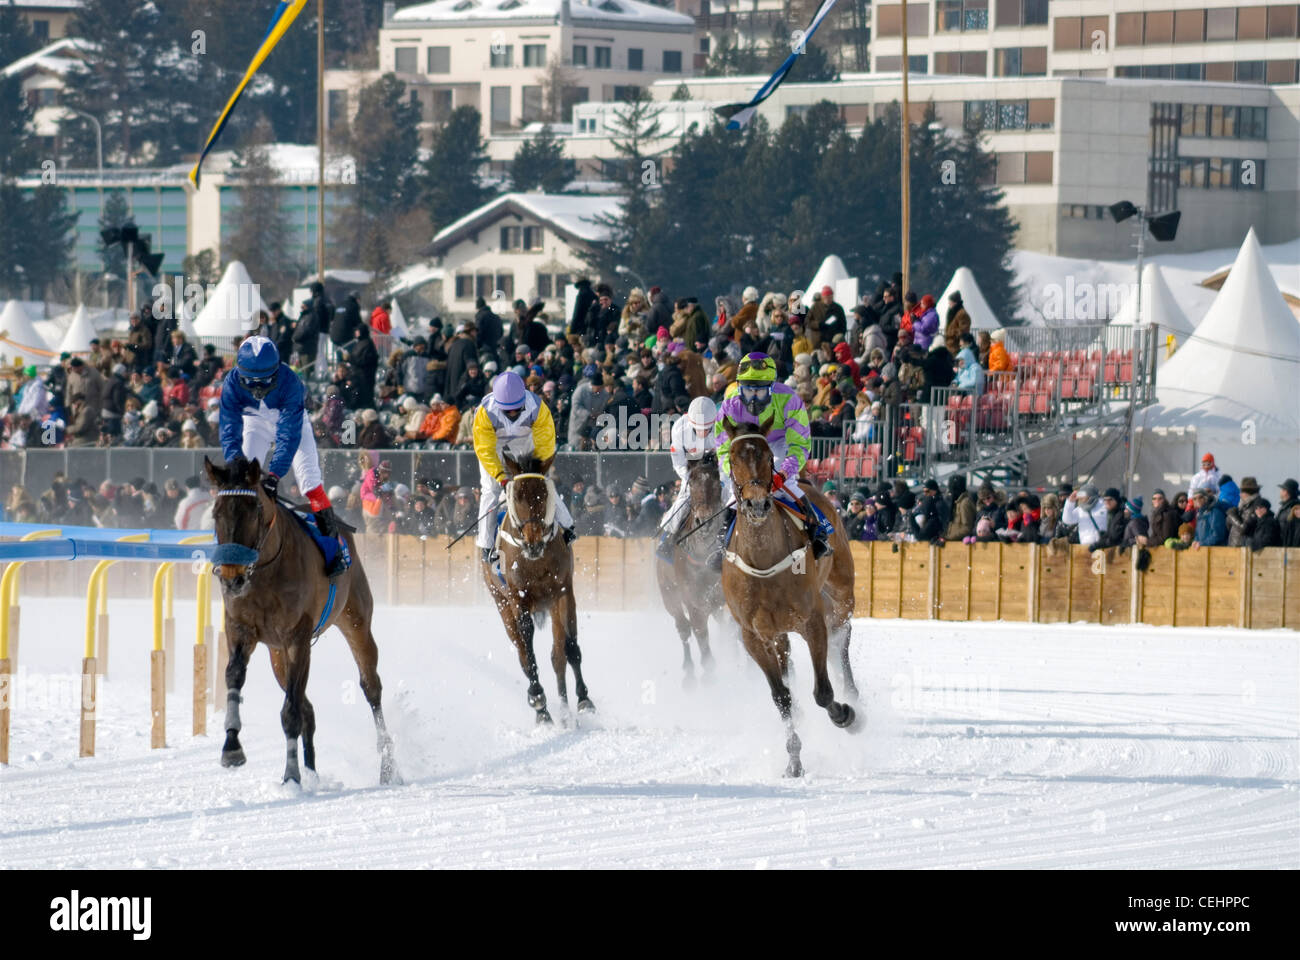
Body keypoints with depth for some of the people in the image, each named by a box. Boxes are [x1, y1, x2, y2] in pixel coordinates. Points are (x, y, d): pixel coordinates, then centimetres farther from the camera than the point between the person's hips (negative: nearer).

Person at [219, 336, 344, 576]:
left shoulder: (289, 382, -39)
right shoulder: (233, 385, -32)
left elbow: (289, 434, -41)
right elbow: (229, 432, -31)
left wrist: (274, 472, -51)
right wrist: (236, 462, -49)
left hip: (291, 418, -2)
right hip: (255, 420, 2)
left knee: (308, 476, -17)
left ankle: (332, 540, -11)